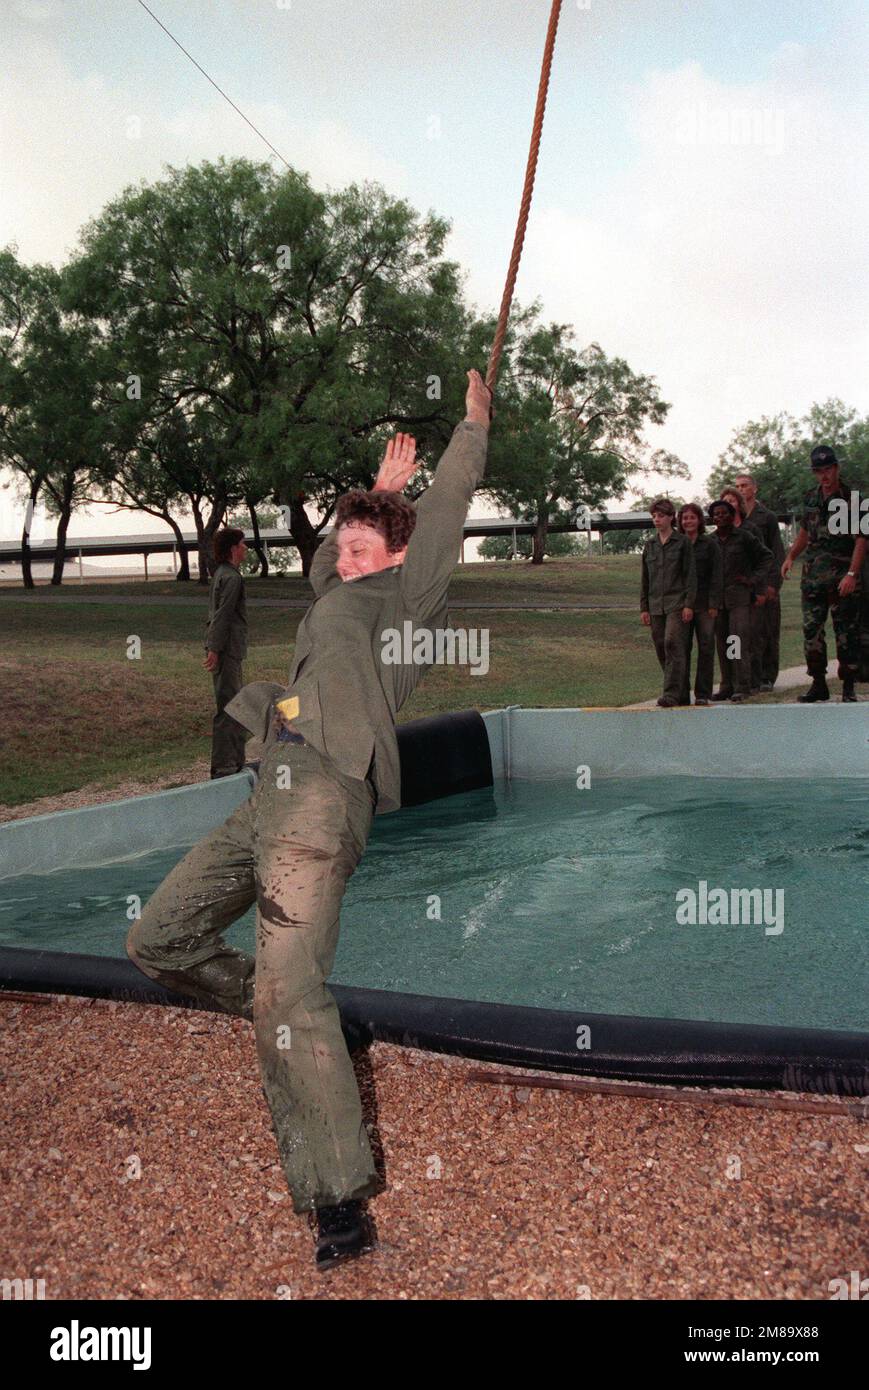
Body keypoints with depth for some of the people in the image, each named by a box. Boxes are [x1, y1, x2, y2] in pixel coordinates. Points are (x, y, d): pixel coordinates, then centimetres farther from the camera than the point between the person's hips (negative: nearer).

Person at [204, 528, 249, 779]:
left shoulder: (221, 573, 16)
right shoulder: (231, 577, -15)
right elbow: (222, 615, -19)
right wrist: (215, 650, -21)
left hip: (225, 649, 10)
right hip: (227, 650, -10)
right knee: (228, 708, -8)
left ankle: (236, 762, 24)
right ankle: (223, 768, -5)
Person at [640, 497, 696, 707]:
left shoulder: (683, 542, 0)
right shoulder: (649, 545, 13)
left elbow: (690, 574, -3)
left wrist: (688, 604, -10)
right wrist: (644, 607, 11)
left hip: (677, 602, -5)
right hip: (656, 605, 5)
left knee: (673, 644, -16)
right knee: (661, 648, 5)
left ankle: (672, 693, -18)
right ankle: (680, 689, 17)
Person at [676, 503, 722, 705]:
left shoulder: (709, 544, 2)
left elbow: (716, 576, -1)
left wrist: (714, 604, -8)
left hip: (704, 604, -2)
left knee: (706, 647, 1)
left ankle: (702, 694, 6)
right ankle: (682, 694, 5)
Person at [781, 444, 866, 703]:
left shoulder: (852, 498, -6)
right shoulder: (811, 498, 12)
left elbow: (861, 539, -10)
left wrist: (852, 574, -19)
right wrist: (790, 557, 13)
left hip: (843, 577, -5)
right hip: (813, 575, 5)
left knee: (846, 633, -2)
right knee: (811, 631, 4)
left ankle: (848, 687, 5)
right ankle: (818, 684, 13)